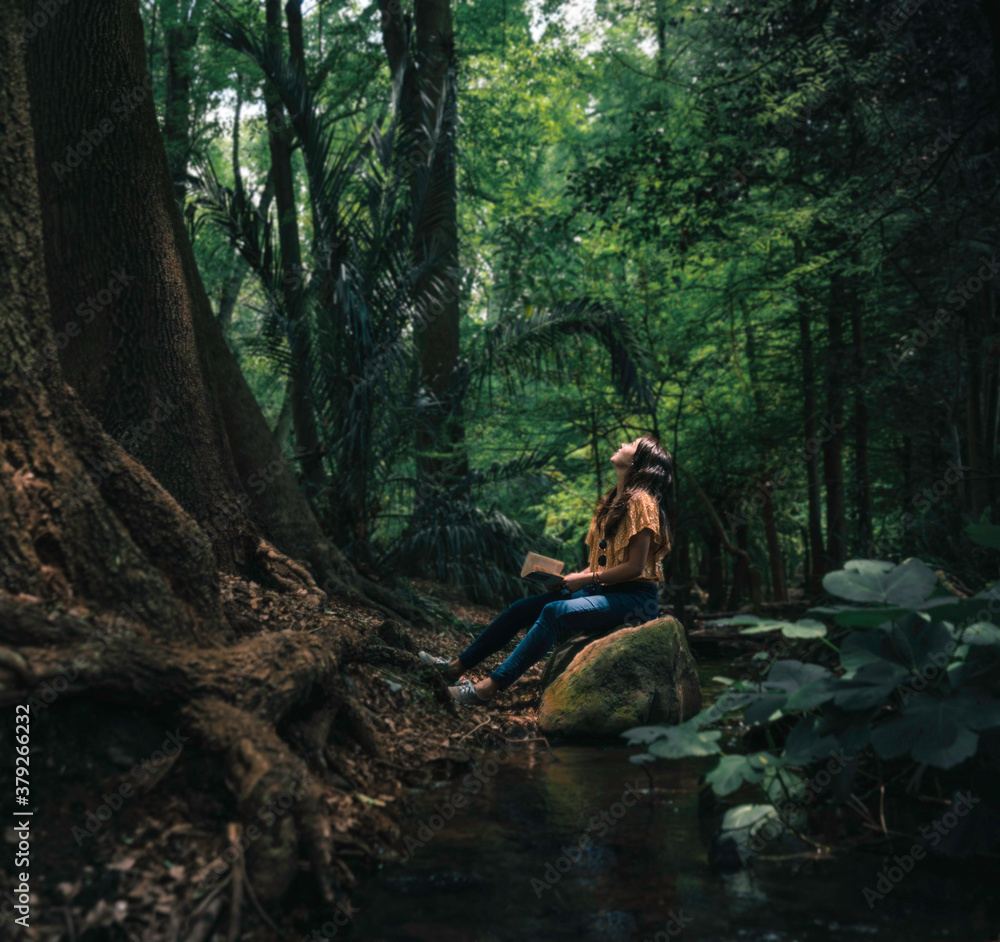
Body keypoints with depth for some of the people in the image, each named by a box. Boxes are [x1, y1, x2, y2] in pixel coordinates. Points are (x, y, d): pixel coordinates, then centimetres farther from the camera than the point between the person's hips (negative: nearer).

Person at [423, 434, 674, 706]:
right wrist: (571, 577, 3)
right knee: (522, 608, -1)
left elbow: (635, 567, -17)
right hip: (602, 590, 9)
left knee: (555, 611, -32)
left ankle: (489, 687, -37)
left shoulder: (641, 502, -10)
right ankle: (457, 666, 2)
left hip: (635, 597, -9)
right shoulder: (611, 501, 18)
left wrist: (586, 578, -15)